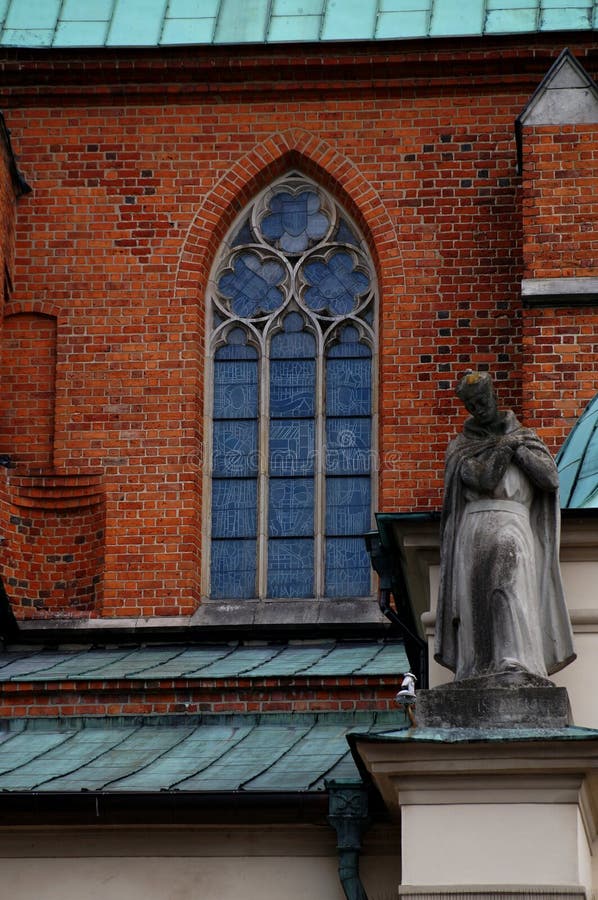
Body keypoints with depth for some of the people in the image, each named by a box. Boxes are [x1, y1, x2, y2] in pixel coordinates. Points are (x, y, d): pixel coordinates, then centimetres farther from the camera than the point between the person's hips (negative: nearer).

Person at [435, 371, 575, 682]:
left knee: (511, 586, -24)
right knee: (476, 600, -11)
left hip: (513, 525, -1)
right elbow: (481, 478, -3)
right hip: (474, 527, 1)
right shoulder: (459, 447, 18)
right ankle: (477, 672, -15)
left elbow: (549, 477, 5)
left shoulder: (524, 437, 20)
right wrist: (506, 445, 2)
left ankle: (516, 665, -38)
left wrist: (519, 449, 2)